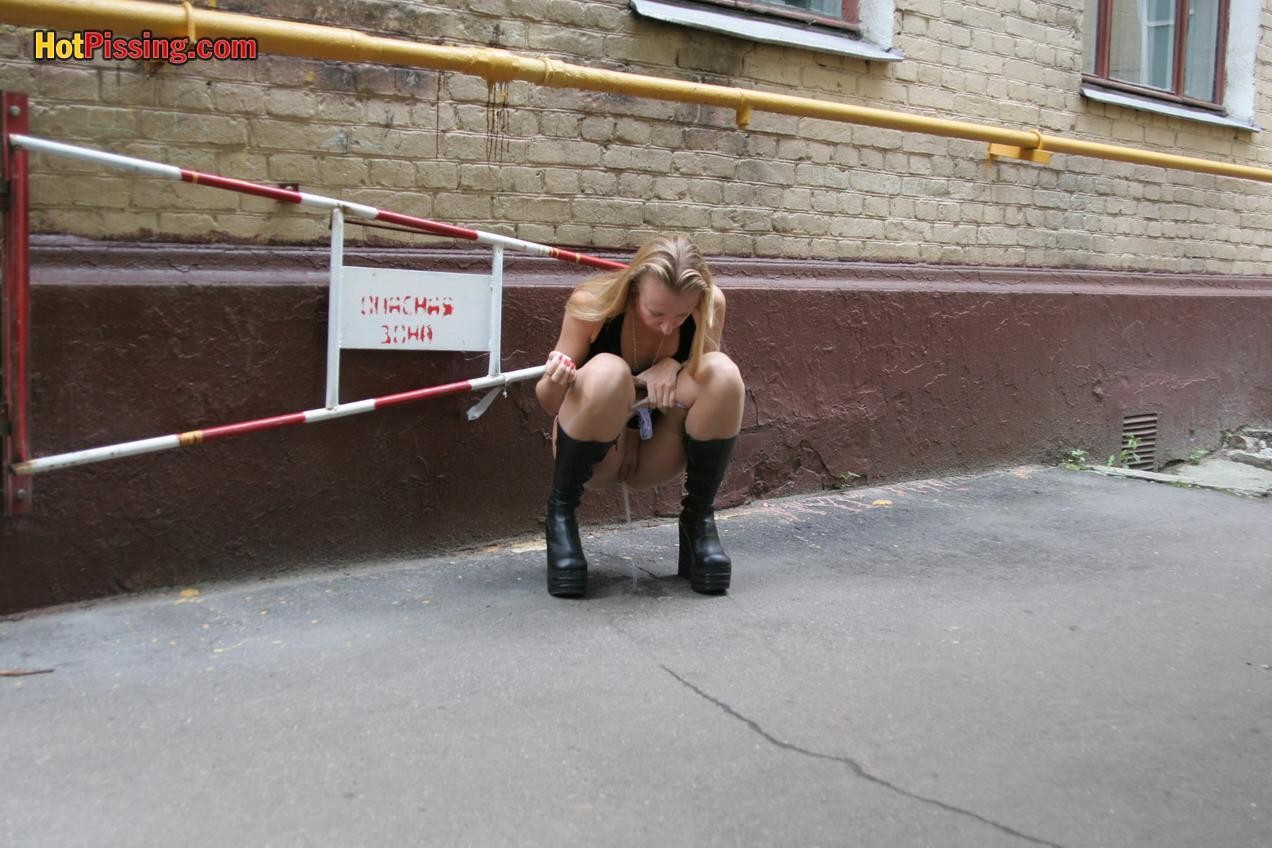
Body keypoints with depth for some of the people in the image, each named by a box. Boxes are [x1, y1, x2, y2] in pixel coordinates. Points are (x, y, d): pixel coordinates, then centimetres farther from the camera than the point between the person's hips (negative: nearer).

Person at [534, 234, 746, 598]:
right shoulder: (592, 304, -22)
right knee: (607, 372, -35)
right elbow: (550, 404, -14)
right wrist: (554, 382, -39)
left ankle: (699, 520, -9)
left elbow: (711, 386, -2)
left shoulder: (710, 304, -16)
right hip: (594, 456, -2)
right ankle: (560, 514, -15)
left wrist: (675, 368, -25)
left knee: (724, 372, -26)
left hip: (658, 454, 2)